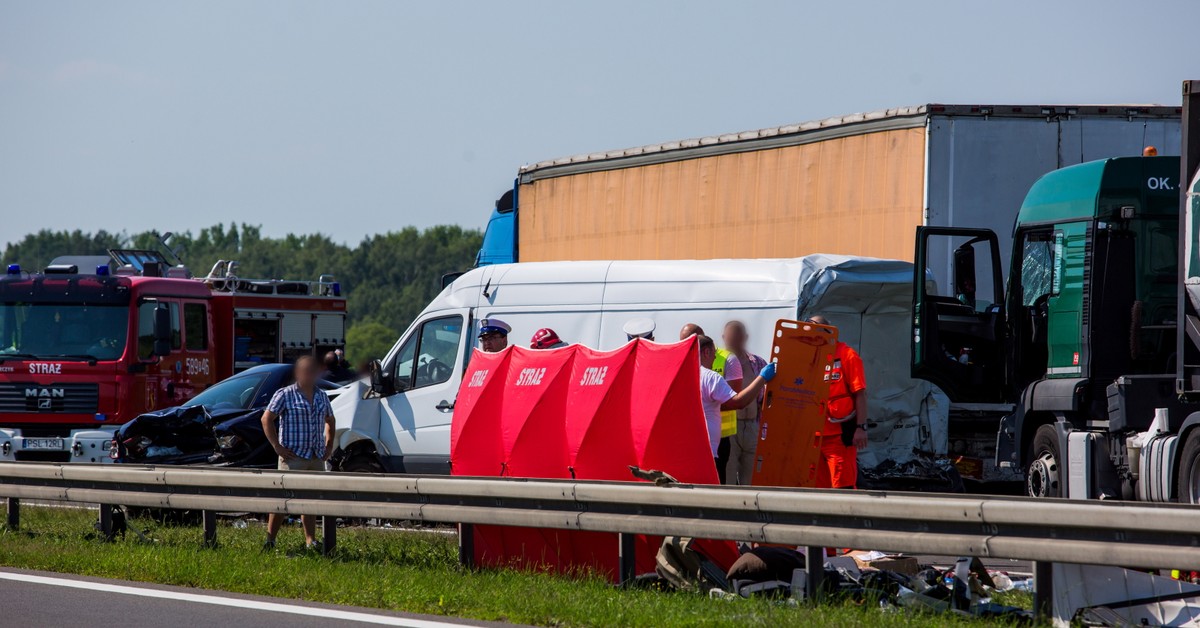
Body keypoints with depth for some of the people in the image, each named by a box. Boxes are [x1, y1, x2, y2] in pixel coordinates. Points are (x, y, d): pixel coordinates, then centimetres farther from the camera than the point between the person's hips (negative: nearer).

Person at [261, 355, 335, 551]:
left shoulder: (322, 396, 13)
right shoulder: (285, 395, -5)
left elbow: (330, 421, 28)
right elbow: (267, 419, -6)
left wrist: (329, 446, 15)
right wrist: (277, 446, -12)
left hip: (317, 459, 6)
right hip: (293, 458, -6)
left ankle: (310, 541, 10)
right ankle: (270, 539, -3)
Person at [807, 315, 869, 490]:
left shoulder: (847, 355, -2)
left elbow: (860, 394, -6)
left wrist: (861, 428, -13)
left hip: (839, 434, -6)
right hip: (813, 435, 6)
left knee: (843, 486, -9)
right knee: (817, 488, 8)